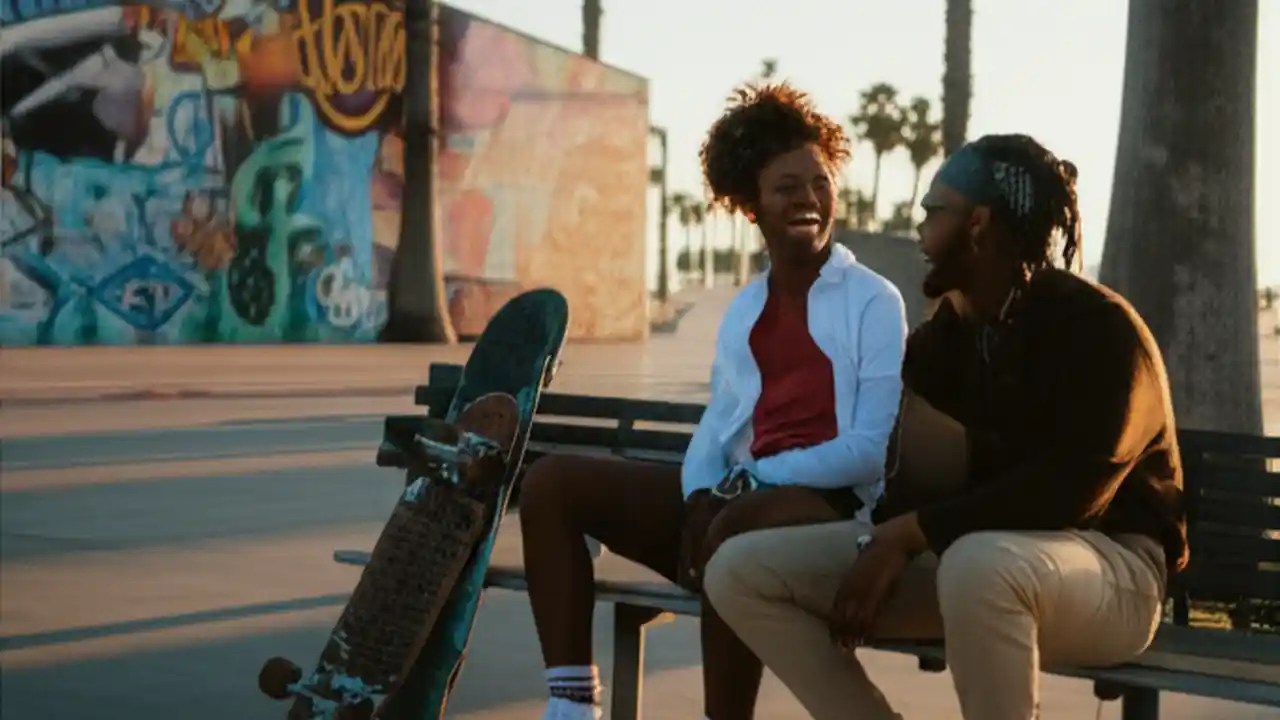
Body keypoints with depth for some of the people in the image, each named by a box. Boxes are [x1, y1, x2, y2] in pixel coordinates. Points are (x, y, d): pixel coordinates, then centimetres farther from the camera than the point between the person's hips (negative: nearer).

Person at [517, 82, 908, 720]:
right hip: (736, 498, 7)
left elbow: (876, 448, -10)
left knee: (734, 530, -41)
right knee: (550, 483, -5)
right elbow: (716, 426, 14)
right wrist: (701, 497, -8)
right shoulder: (743, 310, 18)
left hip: (831, 505, -7)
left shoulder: (874, 301, 0)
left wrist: (755, 479, -14)